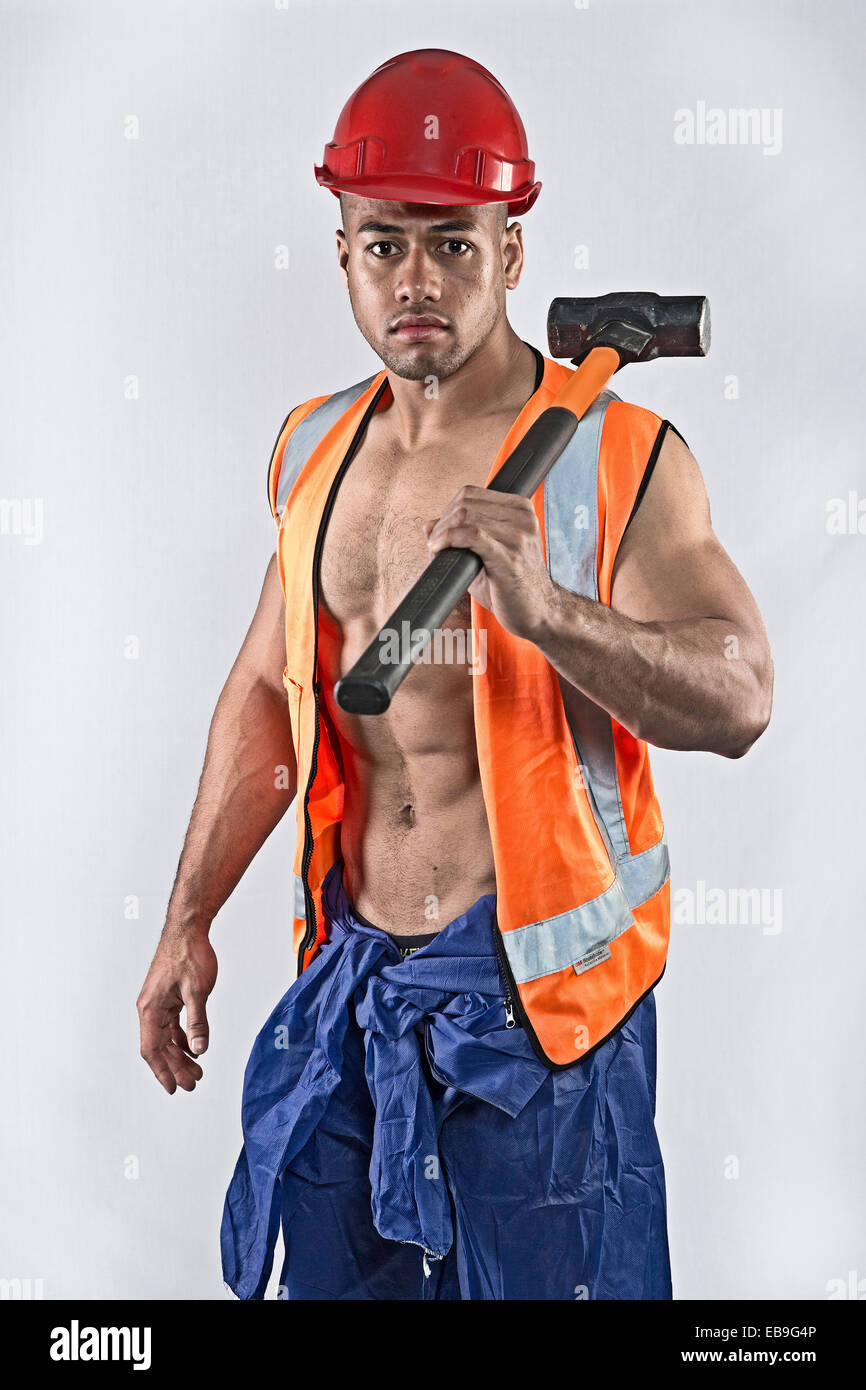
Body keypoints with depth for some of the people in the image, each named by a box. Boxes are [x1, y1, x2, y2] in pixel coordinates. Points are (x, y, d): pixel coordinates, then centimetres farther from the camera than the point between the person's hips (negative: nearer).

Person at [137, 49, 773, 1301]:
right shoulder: (313, 450, 7)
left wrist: (542, 608, -35)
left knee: (545, 1274, 4)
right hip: (350, 967, 6)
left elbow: (738, 703, -19)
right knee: (333, 1276, 17)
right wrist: (189, 919, 15)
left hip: (534, 980, -5)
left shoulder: (620, 458, -10)